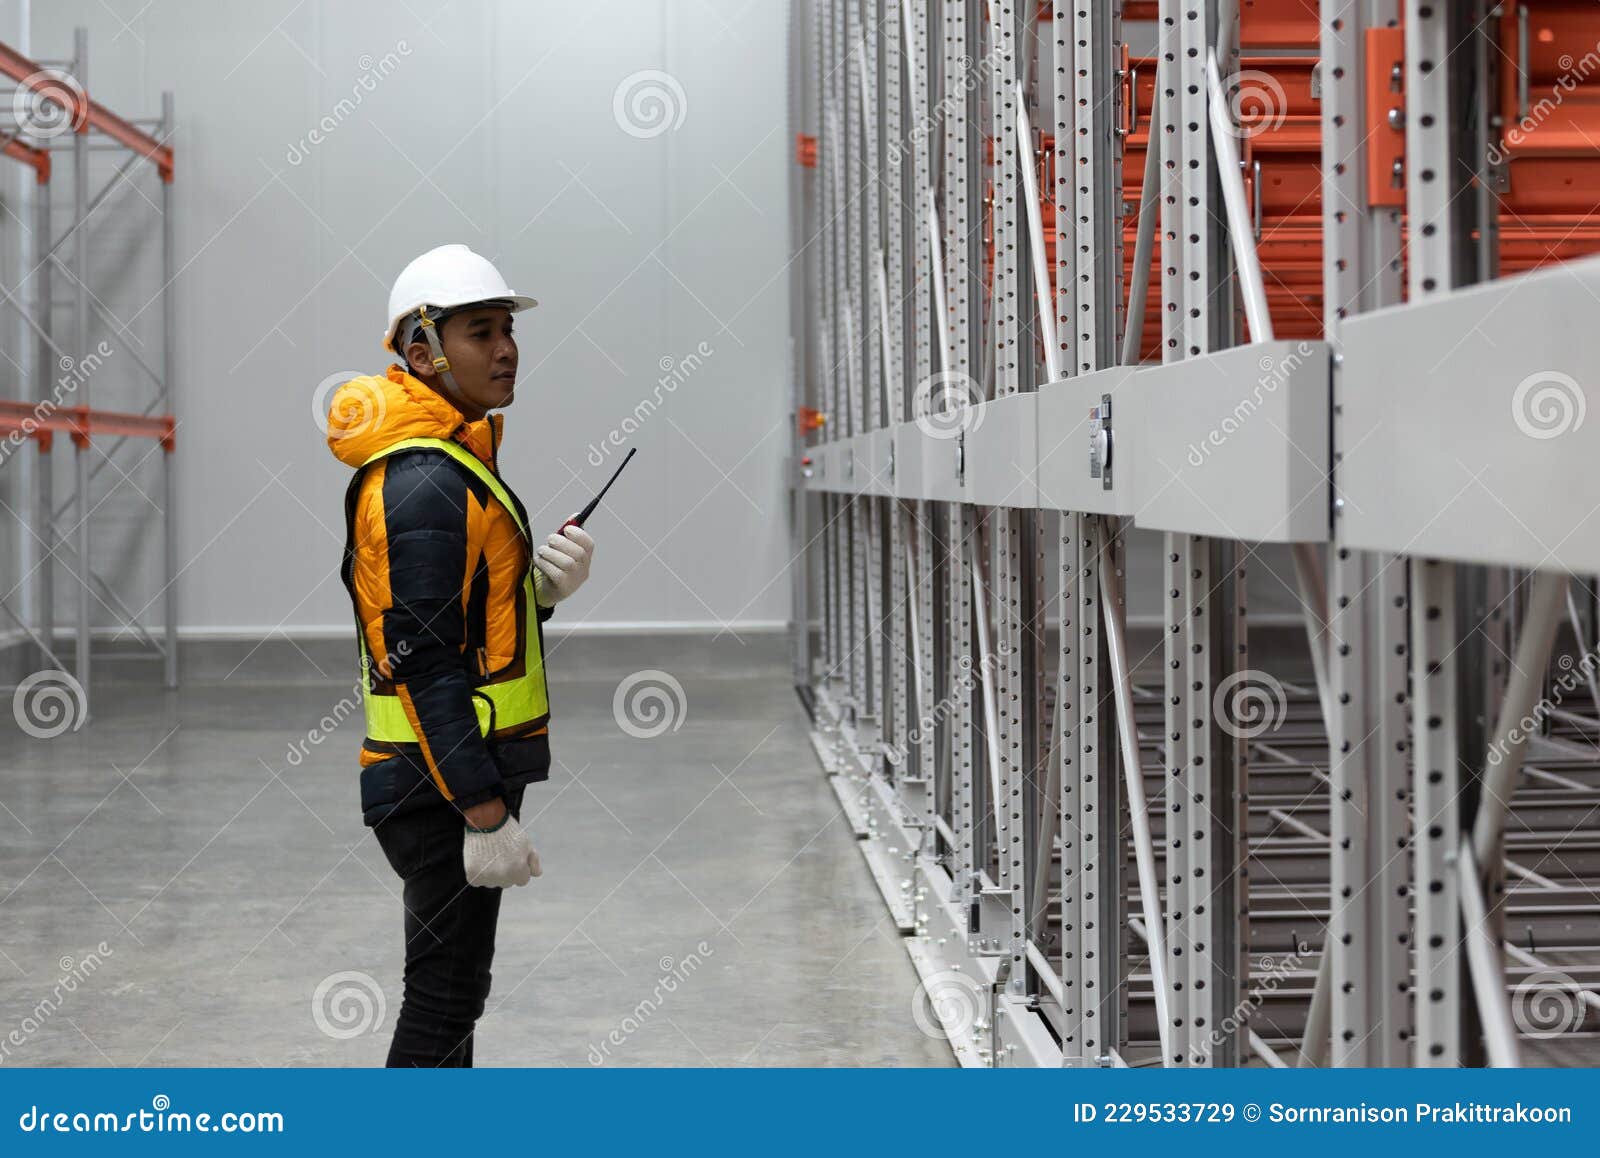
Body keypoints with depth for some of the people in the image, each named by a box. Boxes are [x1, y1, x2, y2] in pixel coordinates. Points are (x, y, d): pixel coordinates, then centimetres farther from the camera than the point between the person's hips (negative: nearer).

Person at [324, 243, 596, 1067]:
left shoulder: (457, 460, 14)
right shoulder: (425, 483, -19)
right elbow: (426, 665, -24)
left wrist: (542, 584, -1)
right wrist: (486, 812, -25)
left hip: (458, 775, 11)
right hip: (443, 783, -11)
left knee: (452, 988, 20)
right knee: (446, 992, -3)